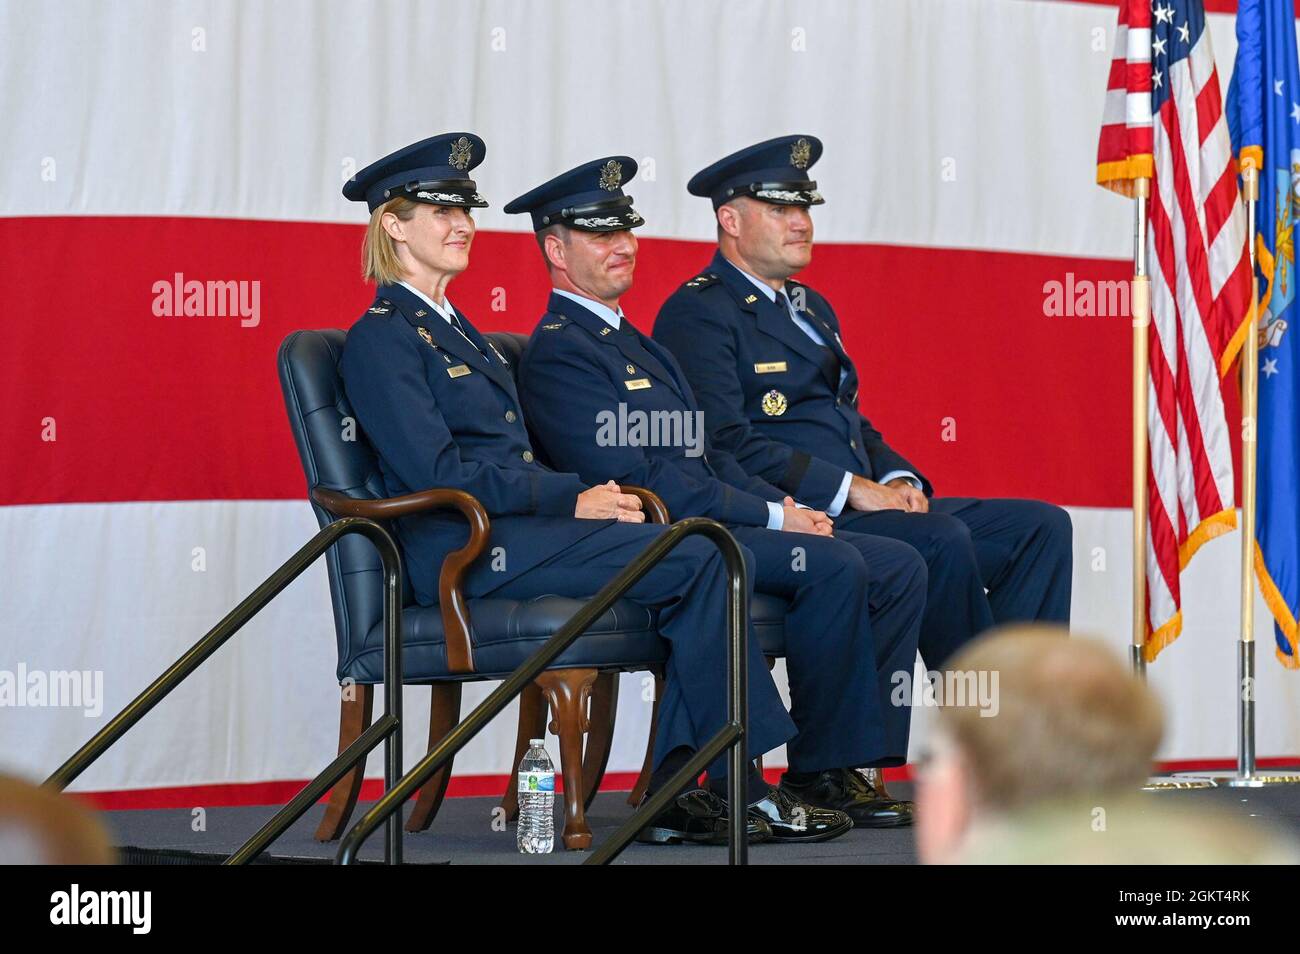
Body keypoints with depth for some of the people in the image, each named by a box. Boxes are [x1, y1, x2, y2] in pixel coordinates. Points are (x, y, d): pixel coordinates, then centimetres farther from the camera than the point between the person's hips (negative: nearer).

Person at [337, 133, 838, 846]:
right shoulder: (381, 339, -4)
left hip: (517, 529, 9)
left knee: (704, 553, -16)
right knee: (699, 561, -21)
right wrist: (573, 499, -12)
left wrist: (594, 493, 4)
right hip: (464, 551, -9)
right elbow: (438, 472, -15)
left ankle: (673, 787, -19)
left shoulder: (455, 329, 25)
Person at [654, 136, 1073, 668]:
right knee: (941, 539, -32)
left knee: (1041, 526, -3)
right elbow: (726, 443, -17)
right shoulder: (697, 313, -6)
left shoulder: (812, 308, 25)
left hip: (861, 503, 10)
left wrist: (897, 479, 4)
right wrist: (849, 488, -19)